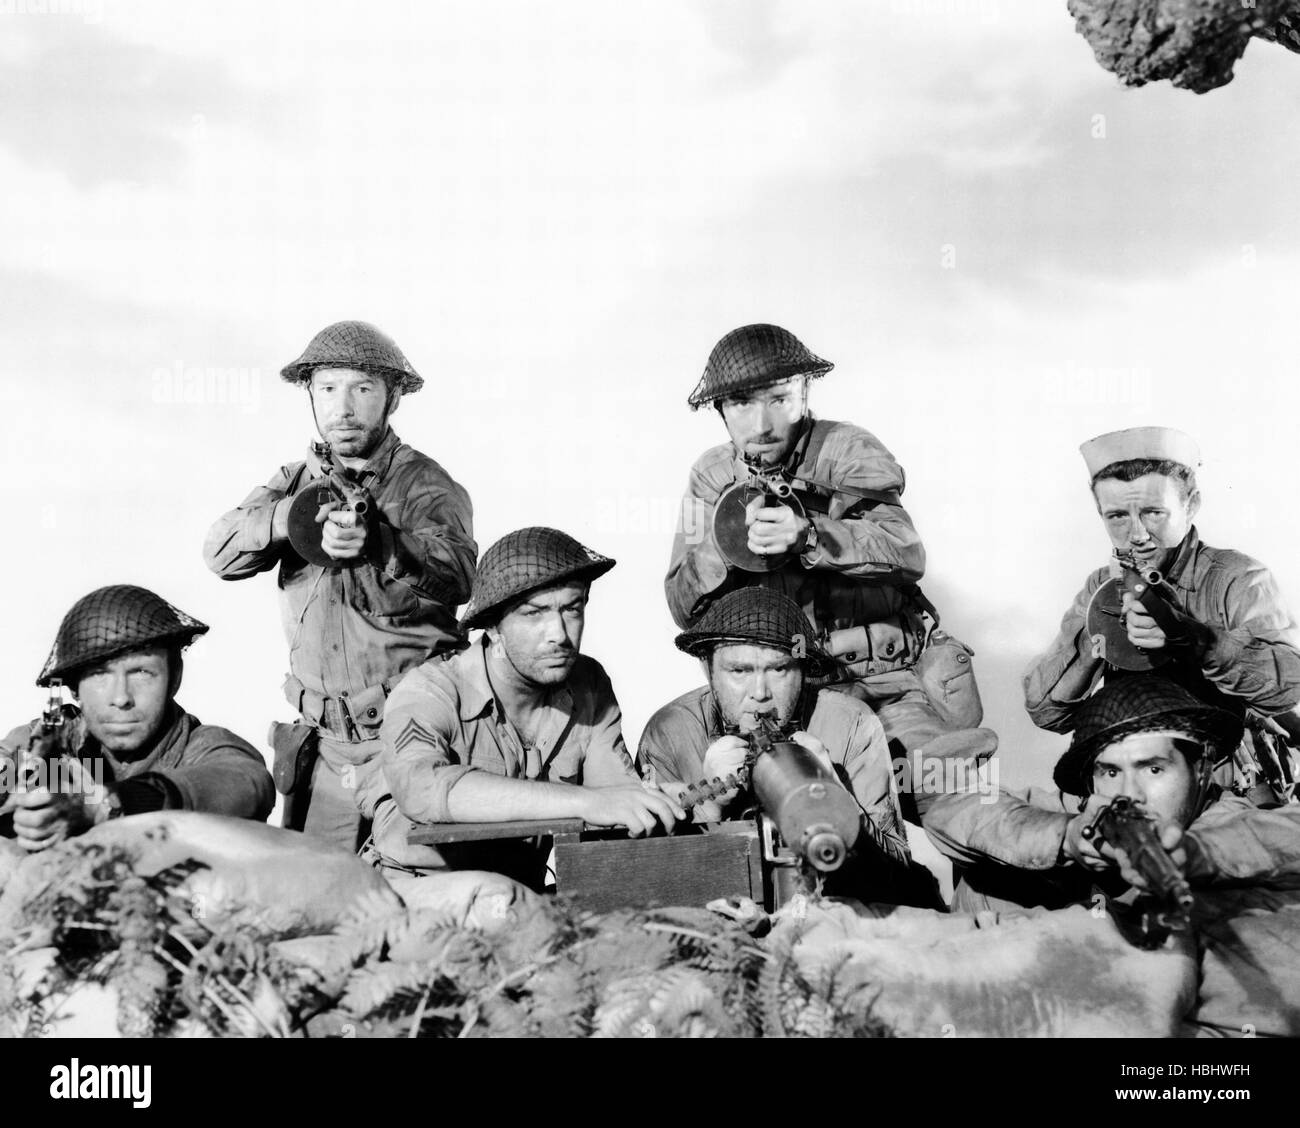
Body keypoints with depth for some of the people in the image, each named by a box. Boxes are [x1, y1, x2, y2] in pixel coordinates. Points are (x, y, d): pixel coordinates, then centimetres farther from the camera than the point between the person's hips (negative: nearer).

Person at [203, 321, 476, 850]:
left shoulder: (424, 484, -4)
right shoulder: (295, 482, 11)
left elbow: (456, 572, -24)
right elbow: (220, 552, -6)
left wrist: (375, 544, -43)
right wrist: (292, 516, -25)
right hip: (323, 750, 4)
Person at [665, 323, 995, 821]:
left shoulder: (846, 450, -3)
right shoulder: (712, 477, 8)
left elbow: (907, 554, -19)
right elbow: (684, 608, 3)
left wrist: (808, 537, -35)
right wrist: (724, 545, -18)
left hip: (888, 681, -2)